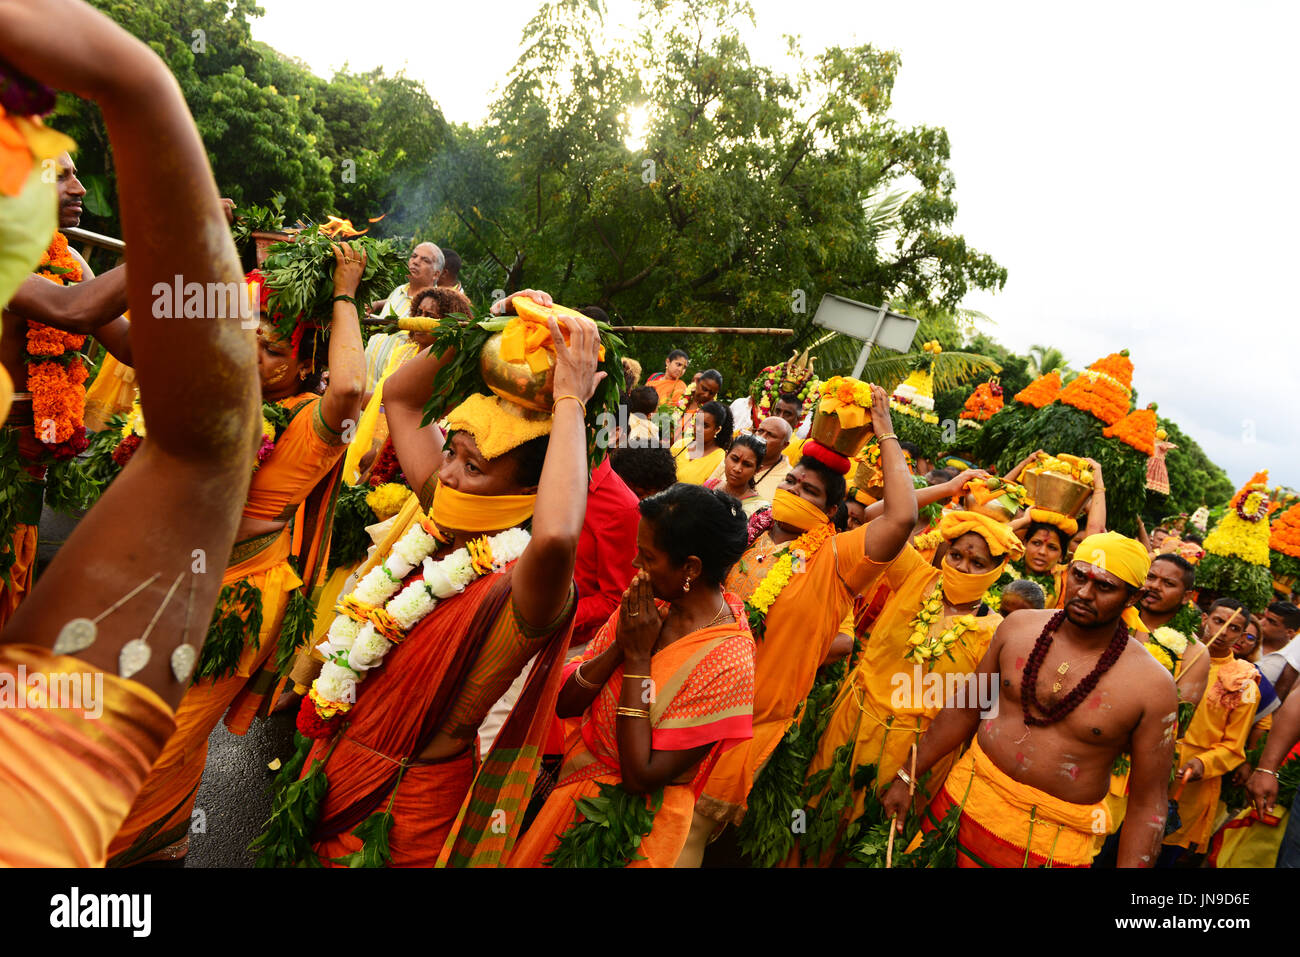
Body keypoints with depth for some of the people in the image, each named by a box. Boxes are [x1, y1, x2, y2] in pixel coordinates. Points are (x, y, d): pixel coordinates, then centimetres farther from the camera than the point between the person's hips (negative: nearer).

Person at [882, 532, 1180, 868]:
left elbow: (1148, 803, -9)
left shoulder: (1153, 686, -14)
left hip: (1056, 848, -3)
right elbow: (966, 711, 5)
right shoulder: (1019, 626, -4)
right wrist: (908, 778, 8)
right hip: (968, 800, 3)